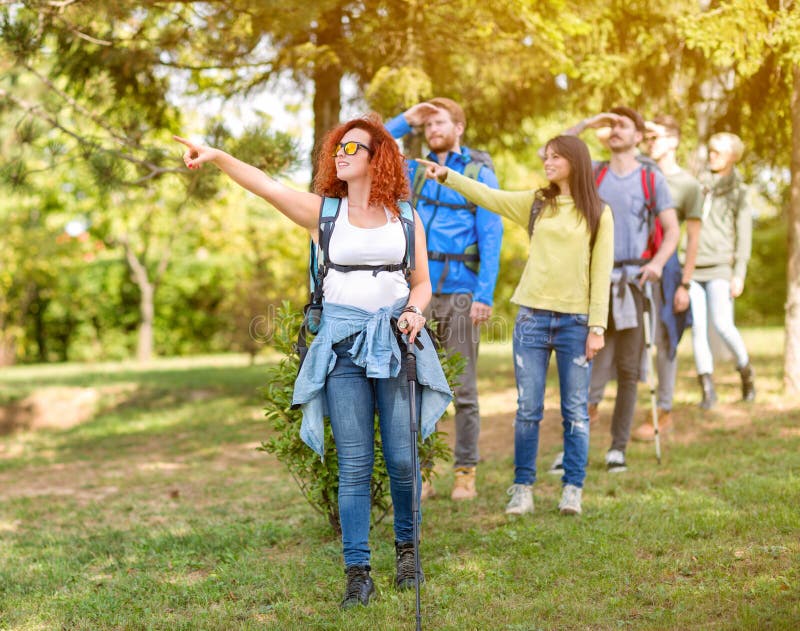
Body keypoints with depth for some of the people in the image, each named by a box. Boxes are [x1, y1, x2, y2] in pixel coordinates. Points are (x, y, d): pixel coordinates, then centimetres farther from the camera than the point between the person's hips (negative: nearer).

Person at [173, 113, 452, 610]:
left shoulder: (405, 218, 8)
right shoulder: (324, 211, 5)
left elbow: (422, 282, 13)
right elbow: (266, 185, -10)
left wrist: (416, 313, -8)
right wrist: (217, 157, -23)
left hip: (397, 339, 1)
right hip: (344, 341, -1)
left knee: (403, 459, 1)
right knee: (354, 464, -3)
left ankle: (406, 545, 26)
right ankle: (358, 571, 3)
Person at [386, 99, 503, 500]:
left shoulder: (479, 175, 2)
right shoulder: (414, 171, 13)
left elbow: (491, 239, -4)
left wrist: (485, 295, -13)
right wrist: (405, 120, 6)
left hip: (459, 292, -3)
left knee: (463, 389, 1)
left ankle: (465, 472, 7)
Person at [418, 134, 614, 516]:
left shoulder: (598, 213, 3)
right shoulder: (535, 203, 10)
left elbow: (601, 273, -1)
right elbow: (486, 196, 2)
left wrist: (597, 327, -6)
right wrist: (446, 176, -12)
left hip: (575, 321, -2)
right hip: (533, 316, 2)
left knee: (575, 412, 3)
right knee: (528, 409, 3)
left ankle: (572, 490, 11)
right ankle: (522, 489, 9)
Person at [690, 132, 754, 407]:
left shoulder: (738, 191, 6)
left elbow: (744, 236, 2)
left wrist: (739, 274, -7)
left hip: (720, 269, -4)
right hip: (693, 268, 4)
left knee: (722, 324, -14)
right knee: (698, 329, -2)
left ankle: (745, 369, 11)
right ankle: (707, 389, 2)